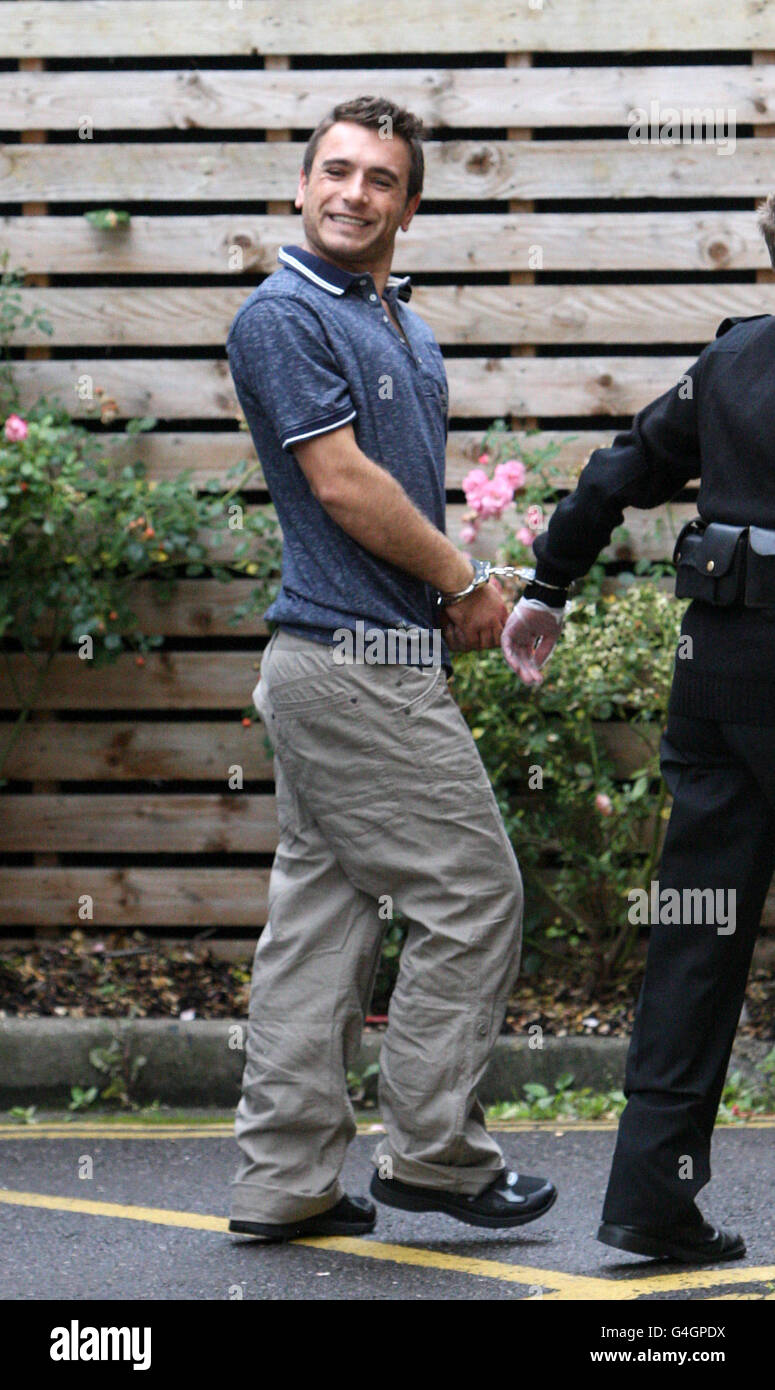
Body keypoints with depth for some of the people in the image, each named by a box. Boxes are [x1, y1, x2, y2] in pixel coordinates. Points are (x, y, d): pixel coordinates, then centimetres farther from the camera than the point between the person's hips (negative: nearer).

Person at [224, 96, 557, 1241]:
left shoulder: (406, 329, 18)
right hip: (356, 660, -9)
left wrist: (453, 597, 3)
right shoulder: (283, 316, -10)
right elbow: (341, 482, -16)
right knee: (473, 892, -6)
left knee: (324, 912, 8)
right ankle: (432, 1149, 3)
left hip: (349, 660, 9)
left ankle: (284, 1179, 10)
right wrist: (465, 583, -7)